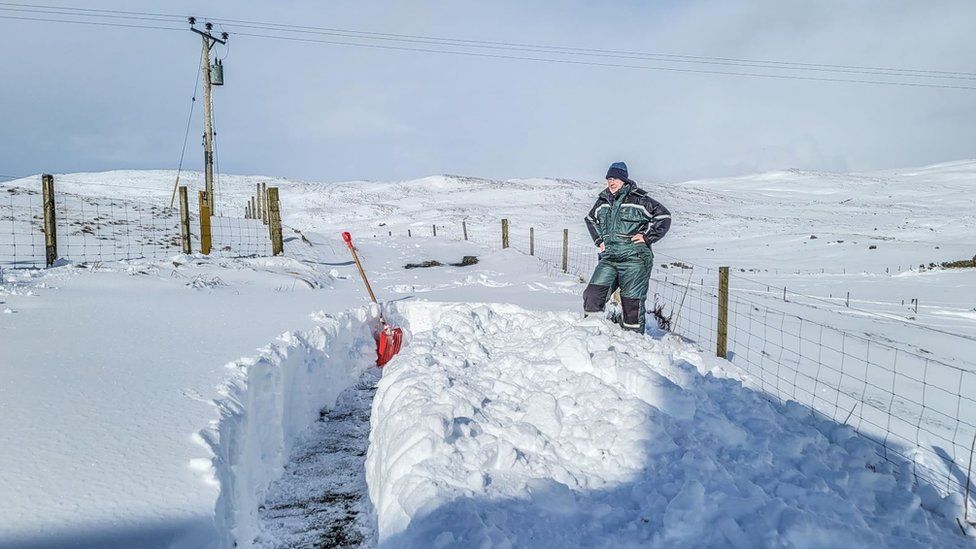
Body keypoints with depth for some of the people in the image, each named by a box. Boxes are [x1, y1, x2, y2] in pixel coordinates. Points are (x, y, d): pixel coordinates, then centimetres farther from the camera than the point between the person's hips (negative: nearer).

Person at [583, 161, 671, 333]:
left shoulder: (638, 200, -3)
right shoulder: (603, 202, 14)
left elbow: (664, 216, 1)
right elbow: (590, 219, 33)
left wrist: (647, 236, -4)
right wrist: (599, 240, 21)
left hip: (634, 259, -5)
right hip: (608, 259, 5)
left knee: (632, 303, -1)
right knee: (592, 295, -8)